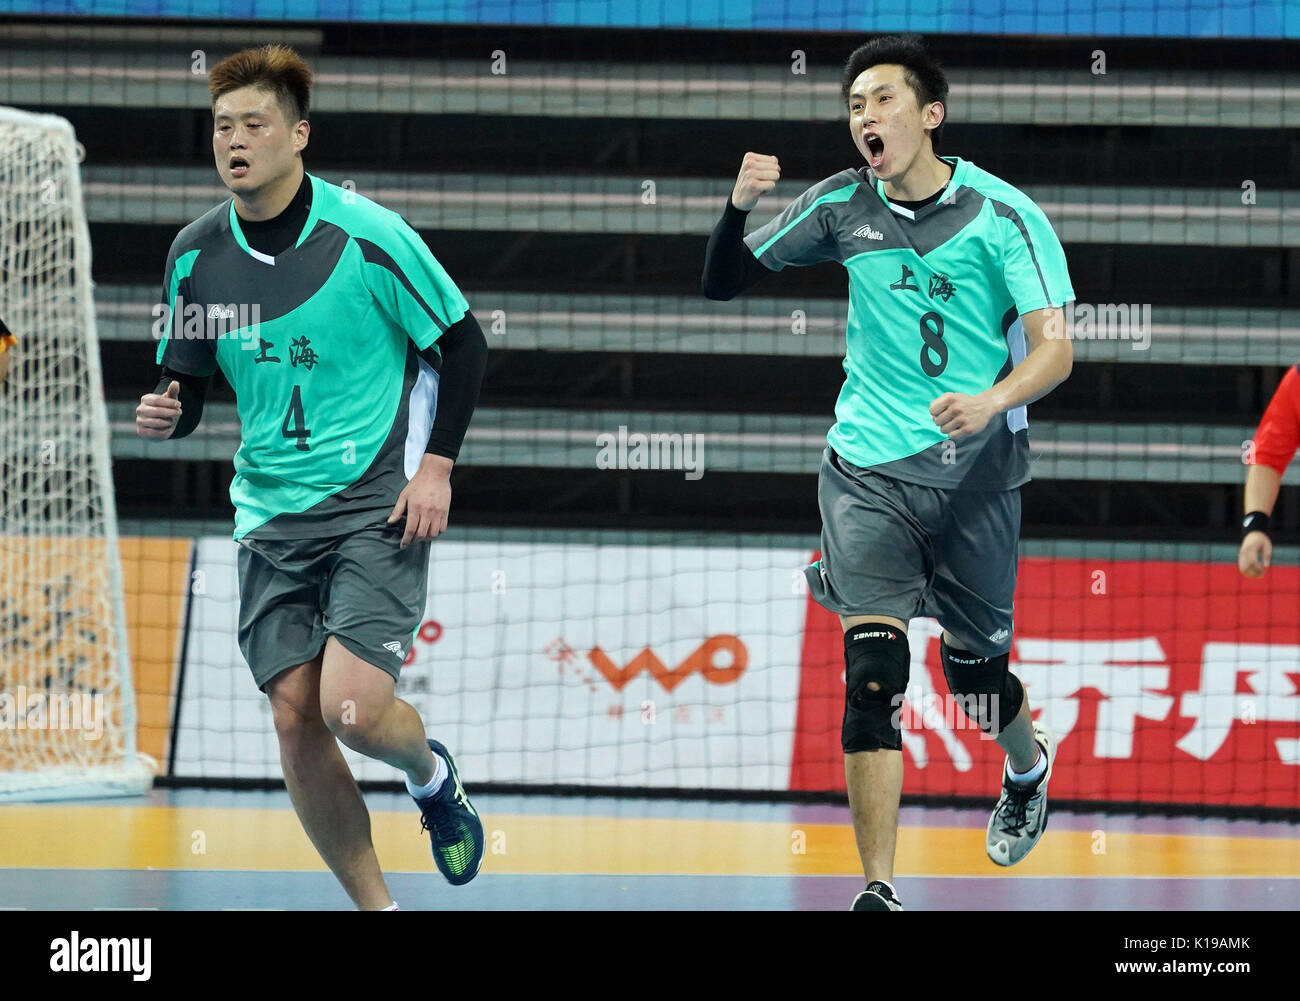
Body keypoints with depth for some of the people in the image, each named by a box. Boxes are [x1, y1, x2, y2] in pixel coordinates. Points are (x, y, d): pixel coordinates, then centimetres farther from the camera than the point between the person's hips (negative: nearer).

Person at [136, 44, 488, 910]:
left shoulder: (365, 235, -12)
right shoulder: (196, 254, 1)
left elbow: (462, 344, -3)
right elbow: (186, 383, 11)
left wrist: (437, 465, -9)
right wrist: (166, 415, -12)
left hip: (379, 504, -5)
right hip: (271, 511, 5)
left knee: (351, 707, -18)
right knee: (295, 719, -3)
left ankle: (434, 777, 19)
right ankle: (376, 908, 12)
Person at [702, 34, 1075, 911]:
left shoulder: (1003, 215, -8)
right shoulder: (843, 206, 1)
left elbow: (1053, 348, -11)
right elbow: (724, 282, 7)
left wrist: (991, 402, -31)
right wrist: (739, 208, -13)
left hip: (976, 469, -1)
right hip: (868, 468, 1)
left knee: (975, 671, 10)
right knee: (873, 674, -13)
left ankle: (1029, 767, 47)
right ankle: (878, 893, -12)